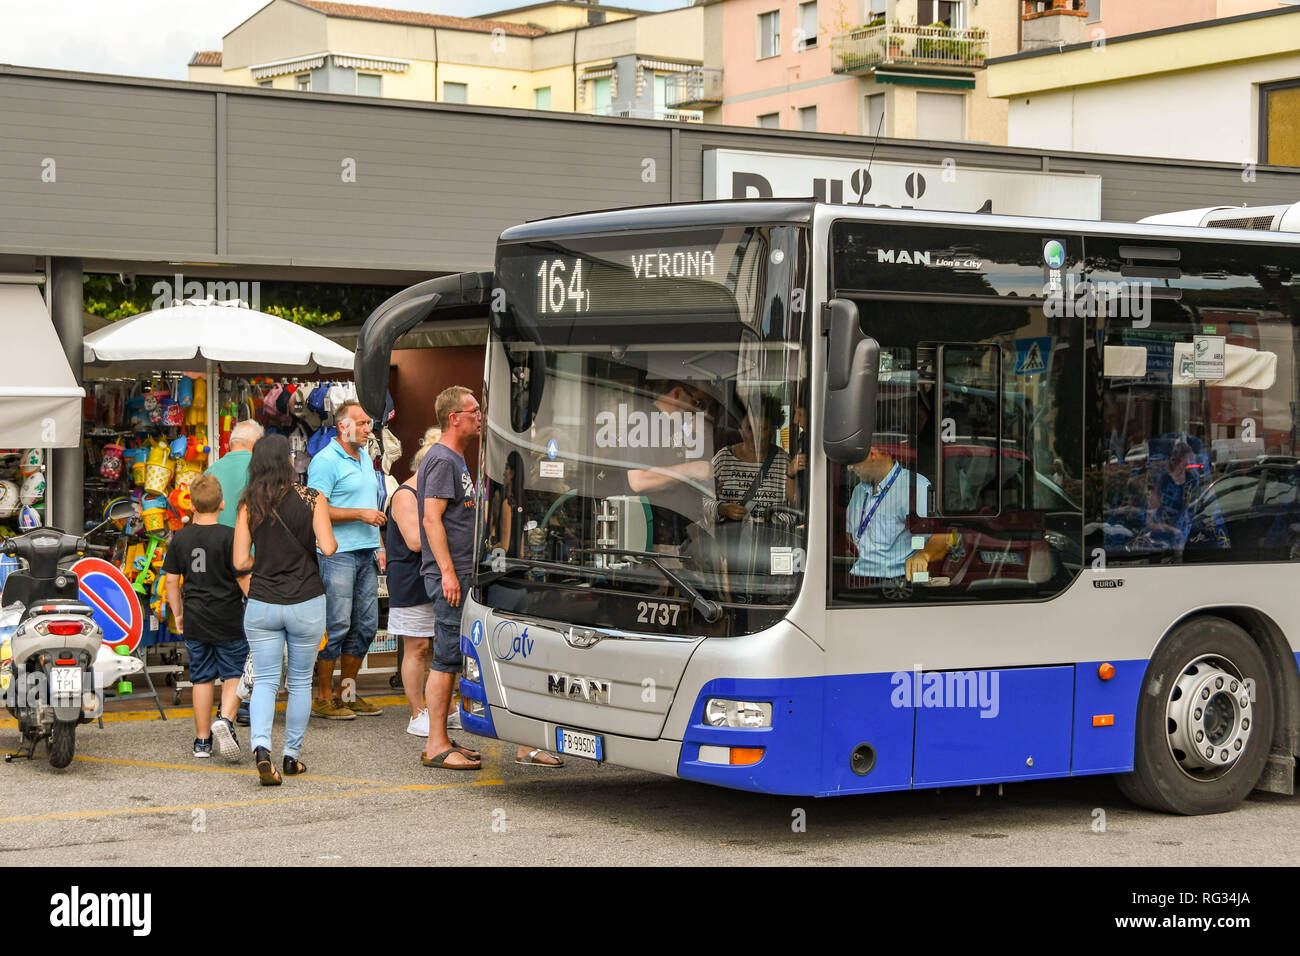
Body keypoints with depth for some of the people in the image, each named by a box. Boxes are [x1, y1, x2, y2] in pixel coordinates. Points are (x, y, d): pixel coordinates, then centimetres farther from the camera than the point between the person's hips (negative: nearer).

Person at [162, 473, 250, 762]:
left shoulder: (181, 537, 1)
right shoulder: (229, 537, -12)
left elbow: (171, 580, 6)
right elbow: (243, 578, -11)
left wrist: (178, 613, 18)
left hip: (195, 621, 4)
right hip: (229, 620, -4)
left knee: (202, 678, 11)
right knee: (234, 674, 9)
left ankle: (202, 740, 14)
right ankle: (226, 719, -16)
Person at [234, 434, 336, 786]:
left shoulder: (250, 506, -2)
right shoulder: (312, 499, -7)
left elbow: (240, 561, -3)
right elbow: (328, 547, -15)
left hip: (262, 604, 1)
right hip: (305, 603, -1)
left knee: (265, 680, 5)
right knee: (300, 681, 14)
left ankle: (261, 746, -17)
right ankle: (292, 755, 19)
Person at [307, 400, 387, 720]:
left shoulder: (365, 457, 17)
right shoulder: (325, 461, -9)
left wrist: (378, 546, 17)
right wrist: (360, 514, -17)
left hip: (366, 554, 8)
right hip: (337, 553, -8)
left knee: (365, 625, 9)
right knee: (336, 625, -7)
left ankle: (347, 693, 19)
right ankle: (324, 698, 1)